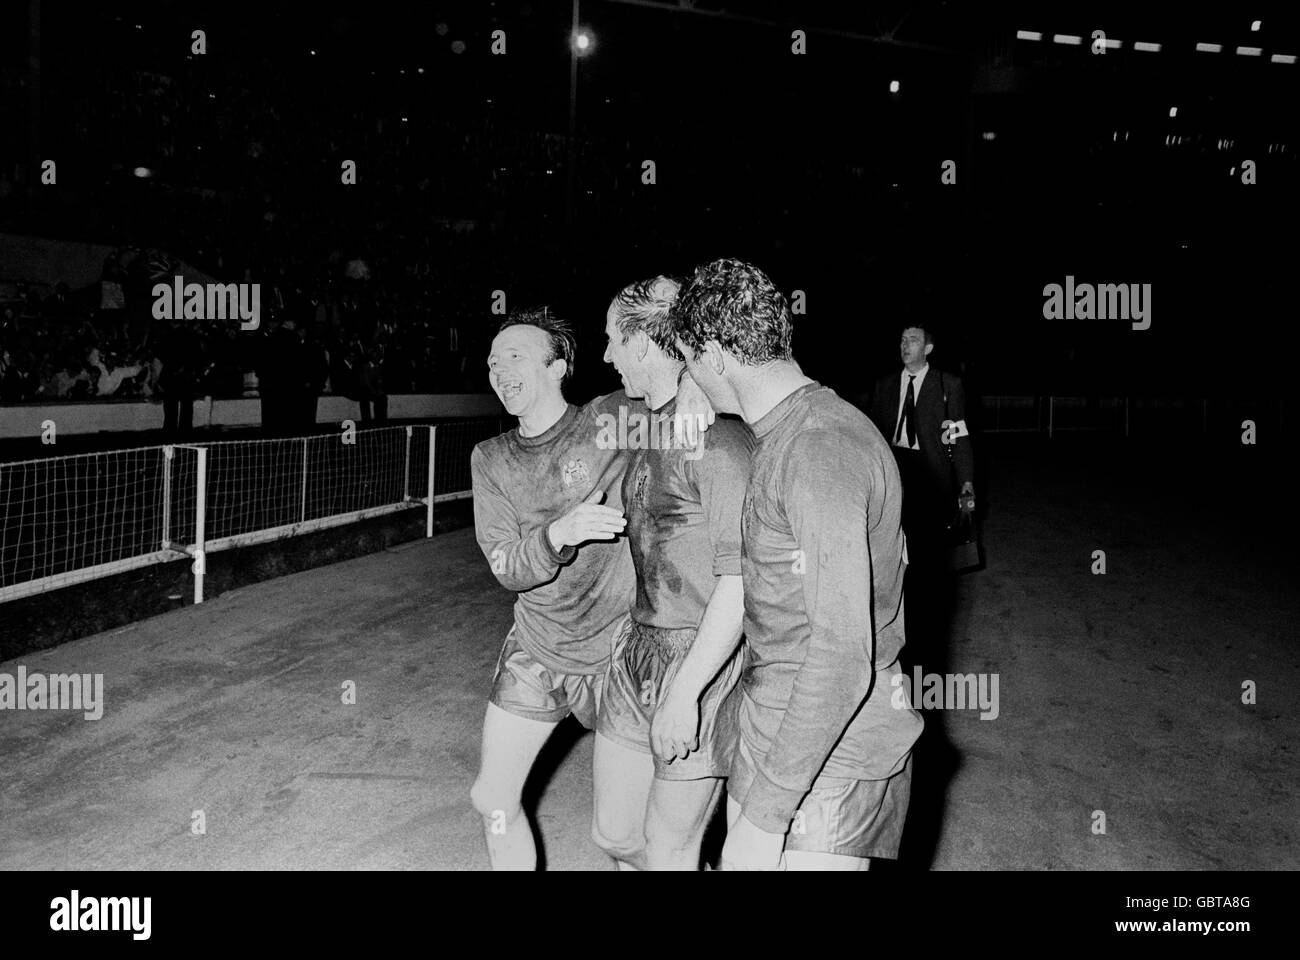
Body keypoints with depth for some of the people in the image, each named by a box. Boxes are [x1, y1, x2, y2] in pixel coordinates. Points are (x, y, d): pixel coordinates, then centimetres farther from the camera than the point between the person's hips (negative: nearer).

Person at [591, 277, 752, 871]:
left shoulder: (718, 436, -18)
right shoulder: (649, 429, 9)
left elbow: (738, 582, -20)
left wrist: (684, 692, -20)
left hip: (701, 664, -8)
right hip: (638, 652, 9)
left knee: (667, 855, 6)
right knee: (614, 834, 18)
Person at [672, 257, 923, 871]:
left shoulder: (820, 447, -22)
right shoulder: (785, 435, 9)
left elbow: (844, 653, -26)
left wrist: (765, 814, -24)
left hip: (825, 756, -8)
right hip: (775, 727, 9)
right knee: (739, 858, 15)